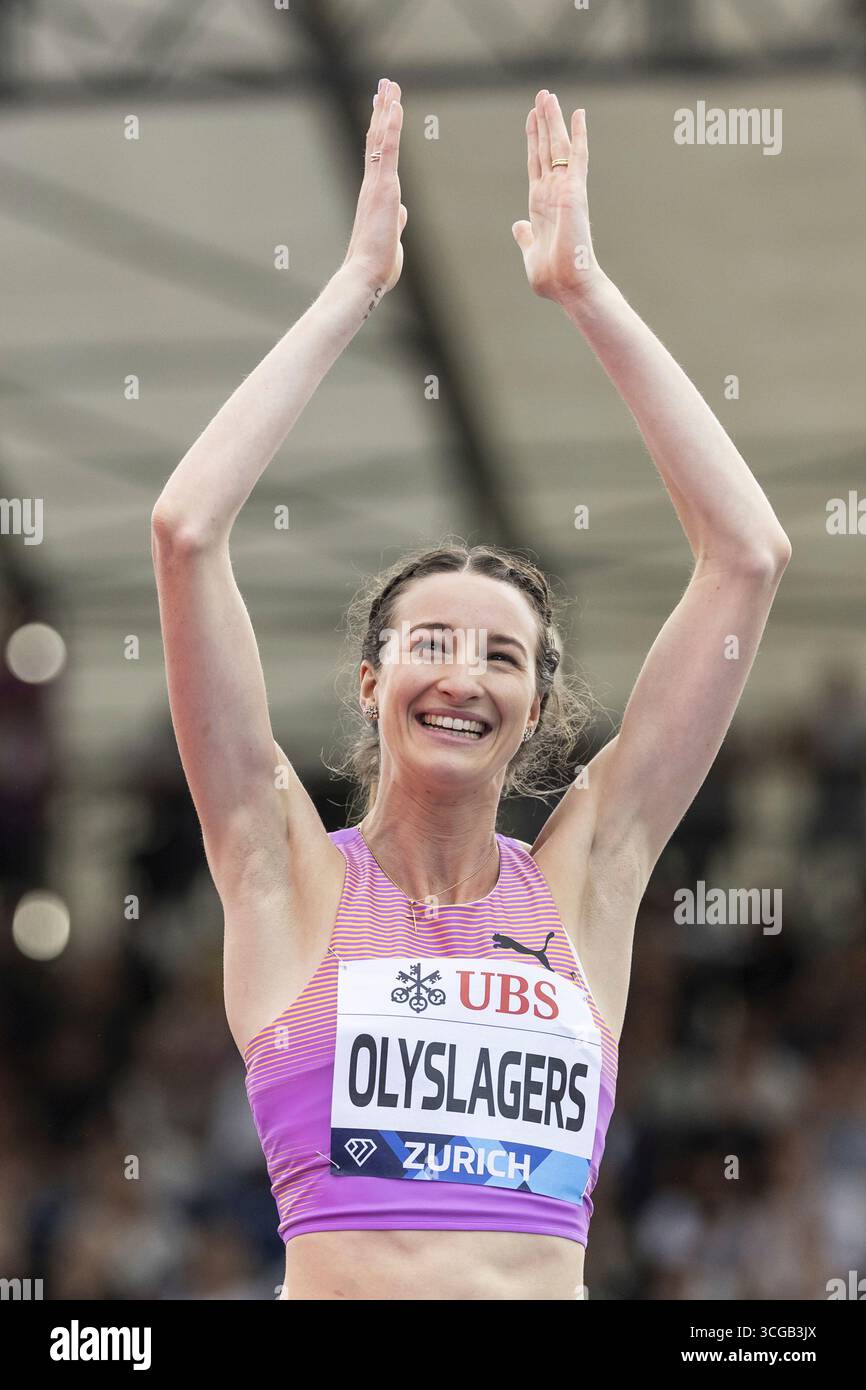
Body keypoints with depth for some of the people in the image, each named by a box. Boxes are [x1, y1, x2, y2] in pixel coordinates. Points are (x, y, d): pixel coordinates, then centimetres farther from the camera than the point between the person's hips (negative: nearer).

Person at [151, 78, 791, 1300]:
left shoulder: (583, 880, 11)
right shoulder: (292, 875, 8)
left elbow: (749, 555, 9)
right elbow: (187, 529, 0)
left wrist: (587, 292, 10)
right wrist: (354, 288, 5)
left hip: (554, 1276, 1)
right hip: (335, 1281, -1)